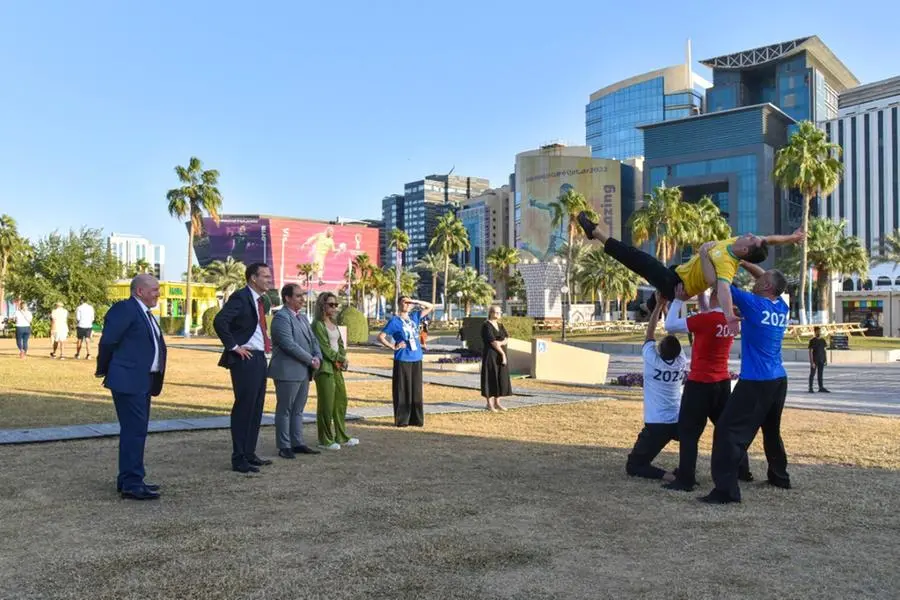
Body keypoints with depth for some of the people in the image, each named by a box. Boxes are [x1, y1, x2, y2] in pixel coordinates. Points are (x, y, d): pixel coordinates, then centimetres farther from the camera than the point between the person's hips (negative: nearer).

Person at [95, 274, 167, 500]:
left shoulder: (145, 313, 19)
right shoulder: (125, 309, -12)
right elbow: (107, 341, -14)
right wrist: (104, 370, -3)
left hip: (143, 382, 10)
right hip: (128, 381, -10)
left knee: (136, 431, 15)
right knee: (134, 431, -8)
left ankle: (128, 479, 25)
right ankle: (131, 484, -3)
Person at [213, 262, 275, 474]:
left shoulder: (261, 300, 15)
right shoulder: (240, 297, -13)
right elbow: (219, 321, -25)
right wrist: (234, 347, -19)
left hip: (259, 358, 9)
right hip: (245, 359, -9)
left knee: (256, 409, 13)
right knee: (244, 408, -5)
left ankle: (249, 454, 23)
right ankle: (239, 459, 1)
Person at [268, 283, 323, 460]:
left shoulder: (302, 318, 17)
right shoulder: (281, 317, -12)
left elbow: (313, 340, 16)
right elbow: (289, 345, -21)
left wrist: (317, 357, -4)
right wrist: (311, 360, -15)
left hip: (303, 372, 9)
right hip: (288, 372, -8)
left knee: (298, 410, 12)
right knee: (284, 410, 1)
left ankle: (297, 443, 19)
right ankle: (284, 447, 8)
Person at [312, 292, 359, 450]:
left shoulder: (333, 324, 16)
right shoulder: (318, 324, -9)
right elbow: (324, 347, -15)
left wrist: (342, 359, -3)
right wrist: (341, 359, -8)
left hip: (337, 367, 9)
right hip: (325, 367, -9)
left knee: (341, 401, 11)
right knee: (326, 404, -4)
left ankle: (341, 437, 21)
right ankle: (325, 441, 5)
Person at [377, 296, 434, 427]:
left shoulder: (414, 317, 13)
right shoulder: (394, 321, -1)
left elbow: (430, 307, 14)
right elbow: (380, 337, -4)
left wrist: (415, 301, 3)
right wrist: (393, 347, -10)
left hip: (416, 359, 5)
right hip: (402, 360, -5)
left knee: (416, 390, 7)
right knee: (402, 390, -2)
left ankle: (416, 419, 13)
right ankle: (401, 420, 4)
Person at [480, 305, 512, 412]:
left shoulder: (500, 325, 13)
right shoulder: (486, 325, -12)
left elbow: (507, 339, 2)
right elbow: (492, 341, -19)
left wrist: (500, 343, -19)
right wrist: (503, 353, -18)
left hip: (500, 355, 8)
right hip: (490, 356, -8)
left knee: (500, 379, 8)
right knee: (490, 379, -4)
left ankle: (497, 403, 15)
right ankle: (489, 404, 2)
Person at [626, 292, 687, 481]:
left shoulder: (652, 360, -11)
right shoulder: (680, 361, -1)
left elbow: (650, 333, 3)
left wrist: (659, 305, 6)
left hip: (656, 424, -4)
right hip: (679, 421, 5)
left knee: (633, 466, 3)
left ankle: (666, 475, -23)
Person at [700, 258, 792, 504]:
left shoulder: (753, 303, -12)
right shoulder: (782, 308, 8)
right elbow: (768, 277, 25)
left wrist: (705, 255, 5)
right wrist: (741, 262, 20)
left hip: (756, 382, -8)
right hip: (779, 380, 8)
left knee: (729, 430, -11)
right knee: (772, 430, 26)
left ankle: (726, 490, -18)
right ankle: (780, 477, 39)